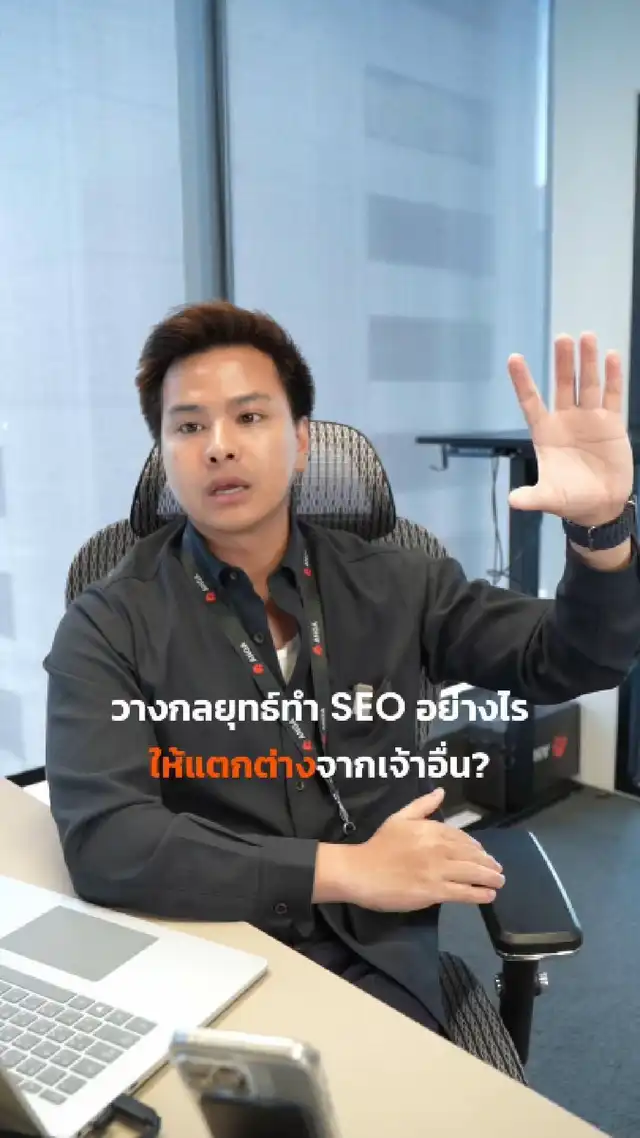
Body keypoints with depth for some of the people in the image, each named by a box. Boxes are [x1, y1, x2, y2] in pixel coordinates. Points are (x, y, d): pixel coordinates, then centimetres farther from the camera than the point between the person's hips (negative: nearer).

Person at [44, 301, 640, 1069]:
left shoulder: (391, 587, 2)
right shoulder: (108, 629, -7)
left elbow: (574, 661, 5)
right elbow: (104, 844, -20)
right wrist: (351, 870, -20)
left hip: (378, 967, 2)